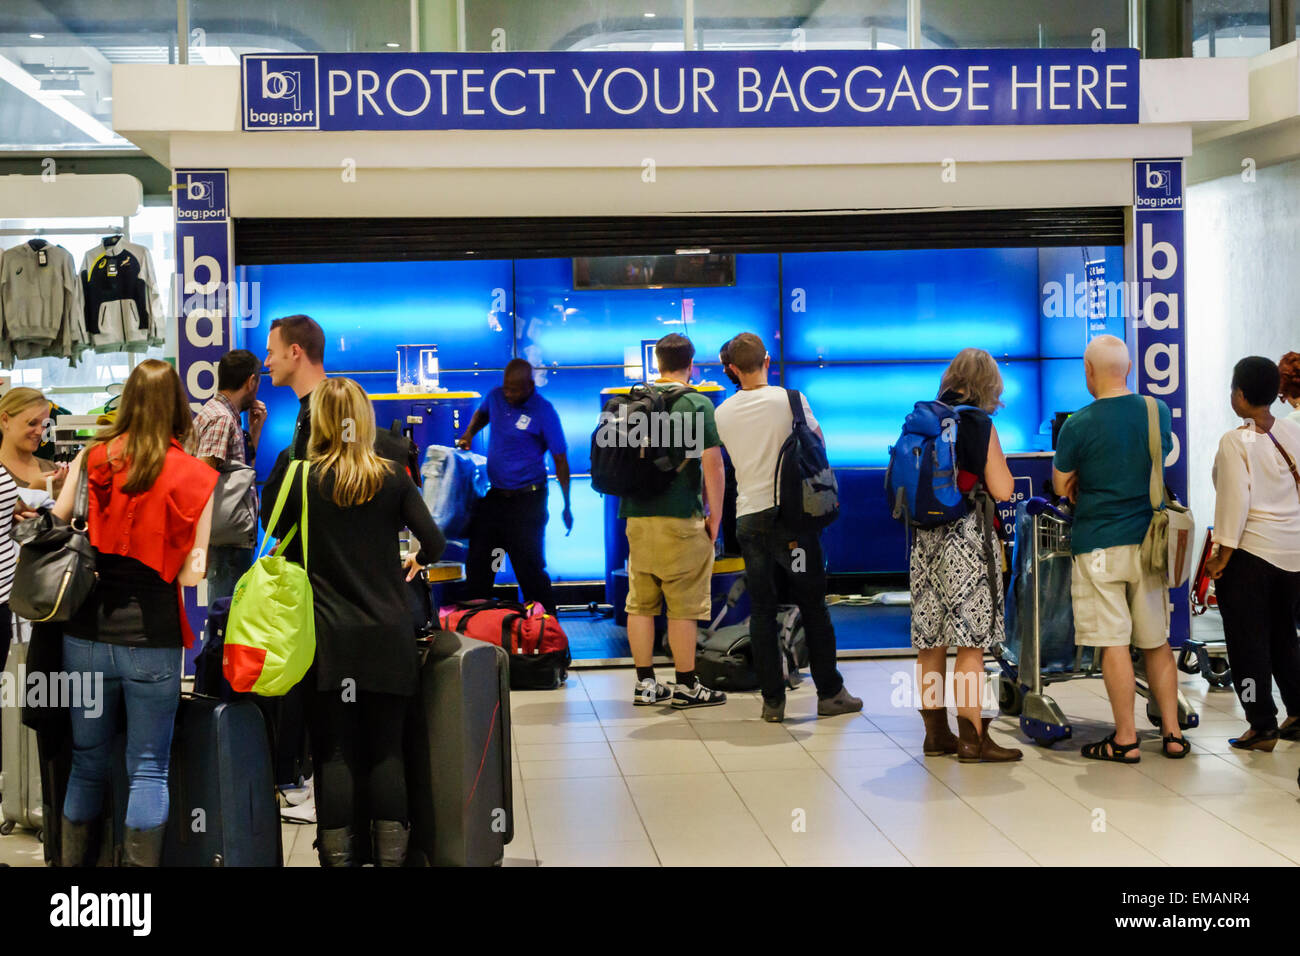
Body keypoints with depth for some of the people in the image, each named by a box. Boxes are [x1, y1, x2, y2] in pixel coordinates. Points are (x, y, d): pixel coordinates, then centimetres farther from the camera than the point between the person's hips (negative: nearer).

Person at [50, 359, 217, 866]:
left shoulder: (91, 459, 0)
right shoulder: (193, 474, -8)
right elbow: (190, 572, -11)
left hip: (87, 631, 3)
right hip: (151, 637, -3)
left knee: (87, 763, 16)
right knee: (148, 769, 7)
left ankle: (73, 862, 24)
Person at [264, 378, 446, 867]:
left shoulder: (301, 478, -4)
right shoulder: (393, 477, -1)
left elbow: (273, 531, 6)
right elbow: (433, 541, -4)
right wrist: (415, 562, 16)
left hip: (329, 637, -1)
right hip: (387, 634, 1)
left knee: (333, 752, 4)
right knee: (386, 750, 7)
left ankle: (337, 858, 4)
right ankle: (390, 856, 7)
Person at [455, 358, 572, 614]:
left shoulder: (543, 411, -12)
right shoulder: (496, 396, 3)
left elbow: (560, 460, -9)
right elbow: (482, 413, 29)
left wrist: (566, 506, -9)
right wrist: (469, 434, 8)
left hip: (526, 499, -6)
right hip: (493, 495, 6)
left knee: (529, 566, -5)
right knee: (477, 563, 9)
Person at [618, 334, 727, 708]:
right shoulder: (697, 404, -6)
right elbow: (712, 464, -11)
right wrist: (715, 516, -3)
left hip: (637, 518, 5)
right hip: (681, 518, -5)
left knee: (640, 603, 10)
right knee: (683, 607, 1)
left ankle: (645, 684, 15)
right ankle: (685, 686, 6)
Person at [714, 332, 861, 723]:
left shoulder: (723, 414, 2)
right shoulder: (789, 400, -6)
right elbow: (818, 441, 6)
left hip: (749, 516, 2)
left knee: (761, 610, 6)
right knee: (813, 606, 7)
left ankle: (772, 701, 6)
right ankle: (829, 693, 12)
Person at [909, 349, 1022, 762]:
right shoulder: (978, 424, -8)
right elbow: (1002, 491, -10)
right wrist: (997, 459, 6)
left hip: (925, 539, 7)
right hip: (966, 539, -7)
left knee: (930, 643, 10)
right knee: (971, 642, -4)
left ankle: (936, 733, 18)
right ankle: (972, 738, -3)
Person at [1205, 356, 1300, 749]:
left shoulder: (1236, 441, -14)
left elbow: (1235, 501, -17)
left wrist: (1222, 556, -12)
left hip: (1251, 551, -6)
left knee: (1248, 641, 4)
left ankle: (1262, 727, 5)